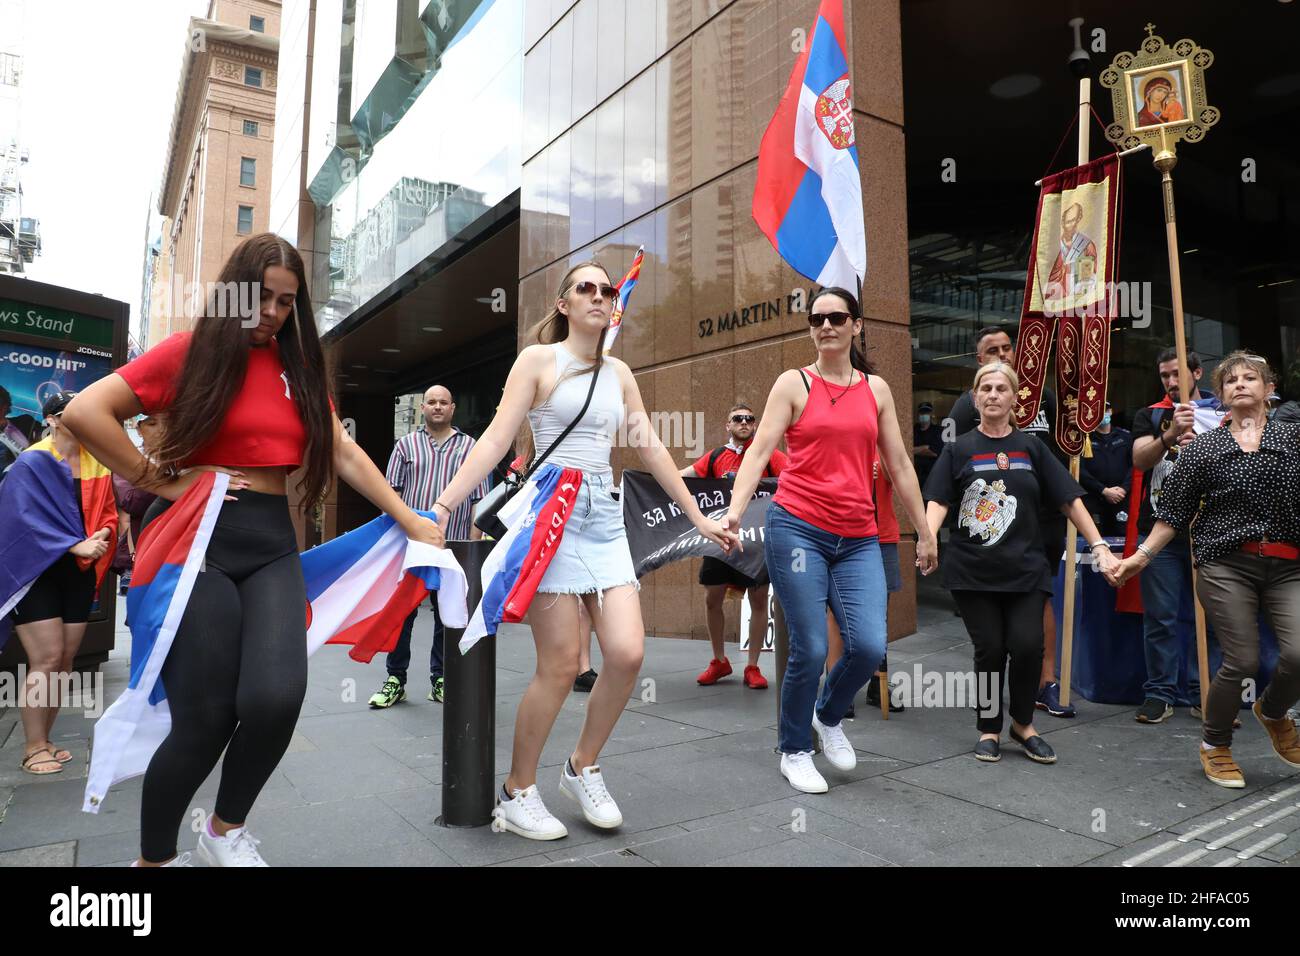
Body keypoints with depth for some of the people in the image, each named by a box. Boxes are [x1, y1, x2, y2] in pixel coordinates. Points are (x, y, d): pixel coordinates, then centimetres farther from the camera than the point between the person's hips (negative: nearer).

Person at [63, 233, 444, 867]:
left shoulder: (301, 368, 14)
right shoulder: (190, 351, 1)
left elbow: (346, 456, 12)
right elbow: (84, 412, -7)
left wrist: (412, 523, 6)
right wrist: (162, 483, -9)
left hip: (271, 542, 4)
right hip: (195, 537, -3)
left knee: (276, 697, -17)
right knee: (205, 719, -6)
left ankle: (227, 830, 13)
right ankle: (154, 856, 23)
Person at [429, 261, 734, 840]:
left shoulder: (619, 374, 16)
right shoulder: (537, 359, 2)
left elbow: (651, 451, 18)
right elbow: (496, 440, -7)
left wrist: (699, 519, 17)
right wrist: (442, 505, -18)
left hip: (604, 518, 5)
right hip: (552, 511, -5)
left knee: (627, 653, -7)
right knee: (561, 666, -7)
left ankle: (582, 769, 18)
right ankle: (517, 794, 15)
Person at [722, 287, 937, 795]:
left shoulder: (876, 389, 13)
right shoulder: (794, 383, 3)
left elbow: (899, 464, 16)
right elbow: (760, 448, -7)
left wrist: (925, 532, 17)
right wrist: (735, 509, -22)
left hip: (859, 538, 3)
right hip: (798, 528, -3)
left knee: (869, 646, -9)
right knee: (810, 649, -3)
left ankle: (829, 717, 24)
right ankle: (794, 749, 22)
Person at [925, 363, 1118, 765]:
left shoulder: (1031, 448, 9)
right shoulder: (960, 449, 4)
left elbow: (1069, 500, 9)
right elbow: (938, 501, -6)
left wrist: (1100, 546, 1)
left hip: (1024, 568, 1)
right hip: (972, 570, -1)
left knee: (1027, 646, -8)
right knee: (989, 650, 0)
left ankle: (1023, 723, 18)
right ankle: (989, 729, 21)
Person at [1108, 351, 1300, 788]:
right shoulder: (1203, 447, 8)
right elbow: (1174, 513, 8)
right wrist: (1142, 556, 3)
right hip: (1227, 565, -1)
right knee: (1242, 661, -6)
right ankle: (1214, 746, 20)